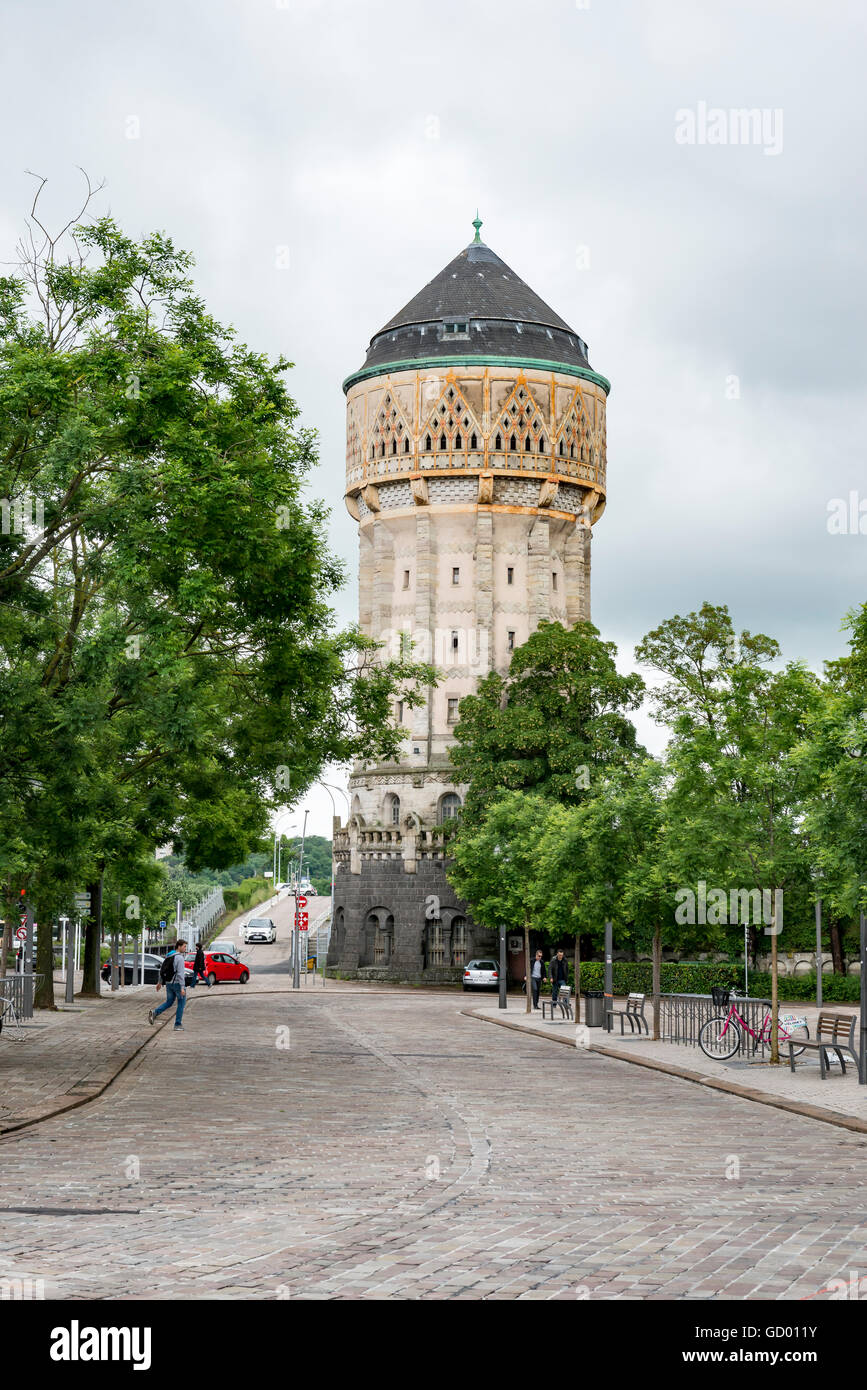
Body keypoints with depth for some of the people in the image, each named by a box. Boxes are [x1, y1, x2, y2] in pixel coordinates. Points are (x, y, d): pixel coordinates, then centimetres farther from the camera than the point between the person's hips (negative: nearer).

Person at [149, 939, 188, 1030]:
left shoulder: (169, 956, 10)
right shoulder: (179, 958, -17)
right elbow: (180, 973, -23)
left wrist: (159, 982, 24)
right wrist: (182, 987, -24)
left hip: (169, 983, 8)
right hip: (178, 983, -8)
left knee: (169, 1002, 16)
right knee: (181, 1004, 6)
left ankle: (154, 1013, -6)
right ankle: (178, 1024, 7)